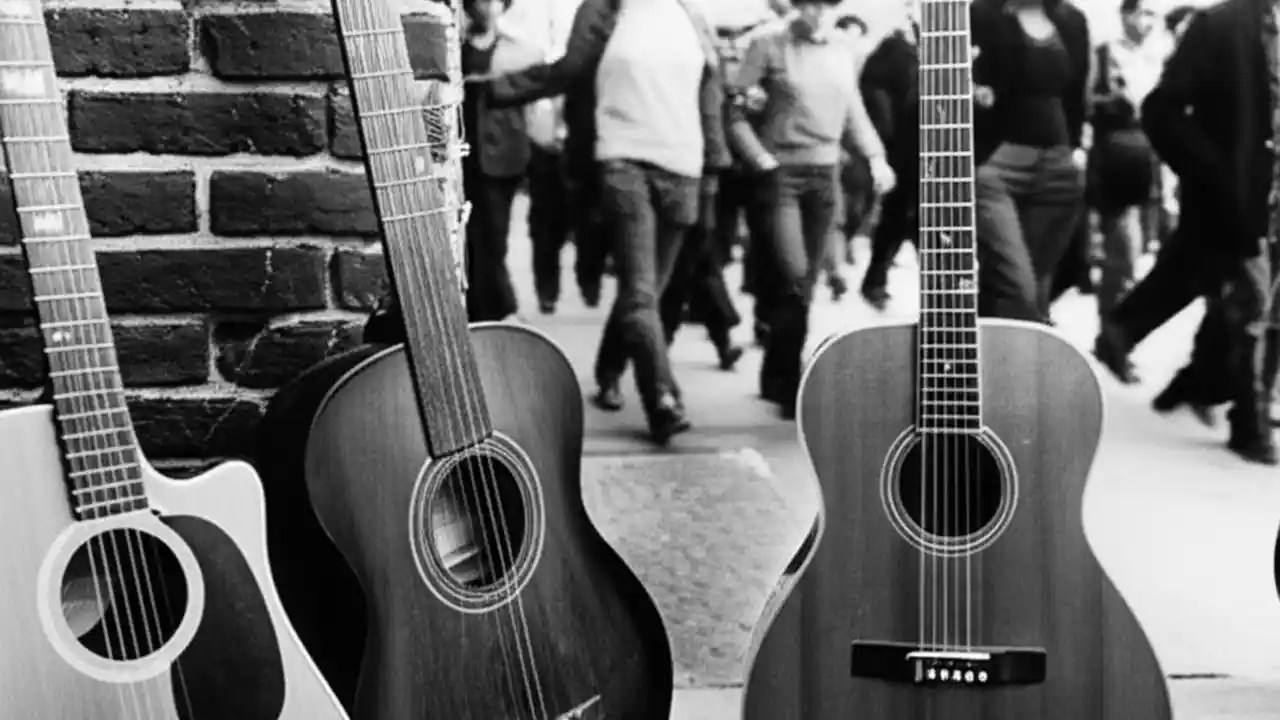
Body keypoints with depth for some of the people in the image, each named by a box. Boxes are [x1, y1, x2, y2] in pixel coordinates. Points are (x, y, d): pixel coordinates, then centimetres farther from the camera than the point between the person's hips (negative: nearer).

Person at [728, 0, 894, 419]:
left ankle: (778, 378, 21)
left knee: (807, 281, 8)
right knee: (794, 276, -14)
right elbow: (733, 106, -6)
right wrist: (760, 158, -11)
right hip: (782, 173, -5)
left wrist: (875, 157, 3)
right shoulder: (769, 46, -6)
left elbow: (854, 113, 16)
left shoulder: (844, 51, 8)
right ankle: (789, 384, -2)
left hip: (827, 174, 5)